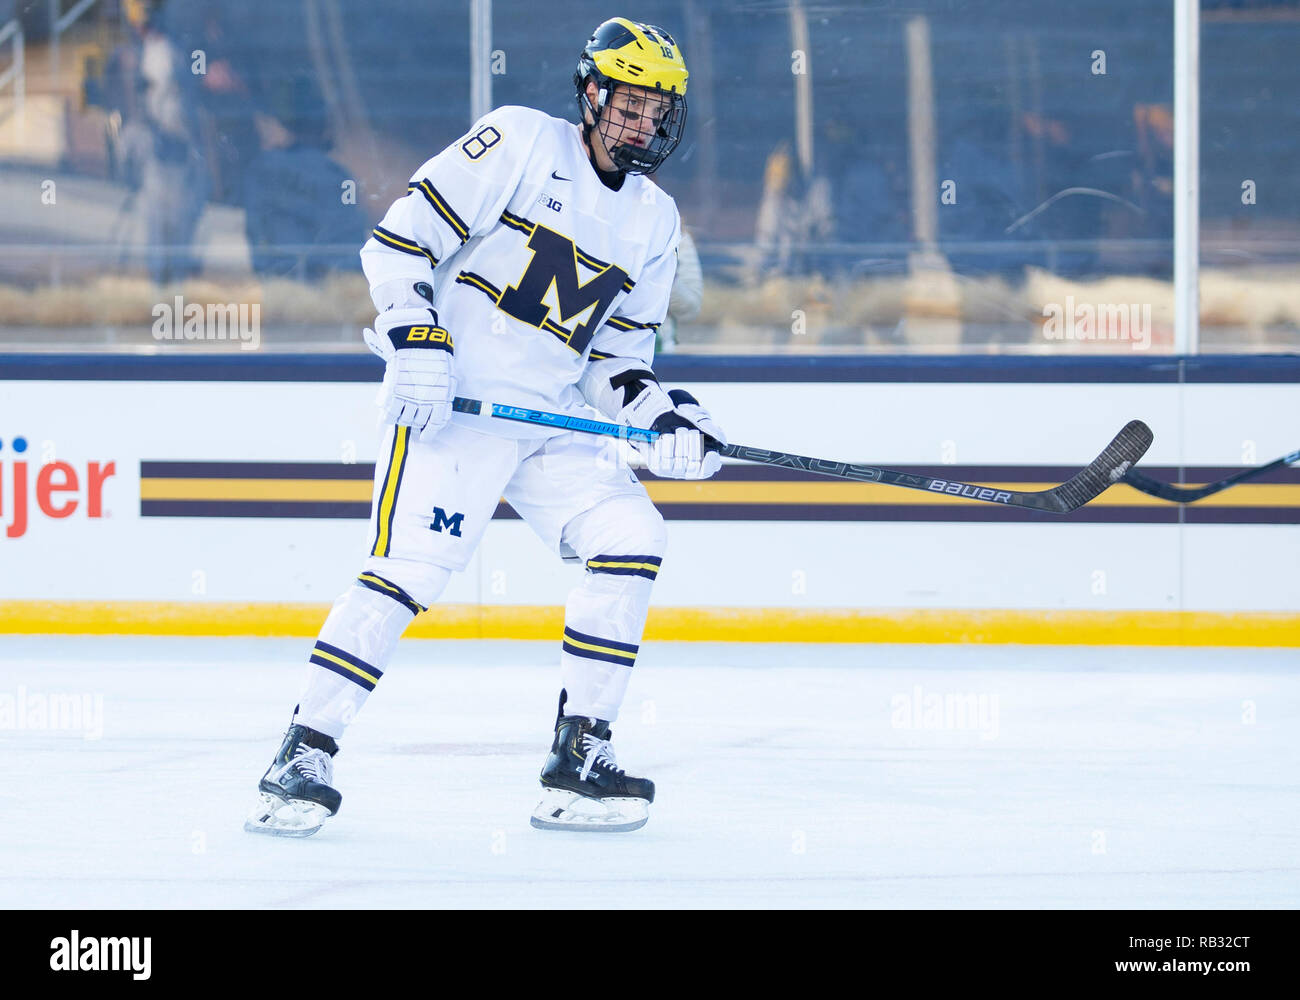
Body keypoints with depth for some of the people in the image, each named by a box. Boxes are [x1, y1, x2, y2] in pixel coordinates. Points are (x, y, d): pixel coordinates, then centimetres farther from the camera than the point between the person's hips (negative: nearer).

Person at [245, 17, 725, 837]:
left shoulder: (654, 222, 14)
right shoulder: (519, 143, -5)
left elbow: (615, 360, 17)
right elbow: (400, 239, -8)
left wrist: (662, 413, -2)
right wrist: (415, 341, -19)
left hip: (551, 421, 6)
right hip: (447, 400, -6)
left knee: (632, 539, -9)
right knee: (409, 569, -19)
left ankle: (580, 755, -2)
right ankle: (305, 755, -12)